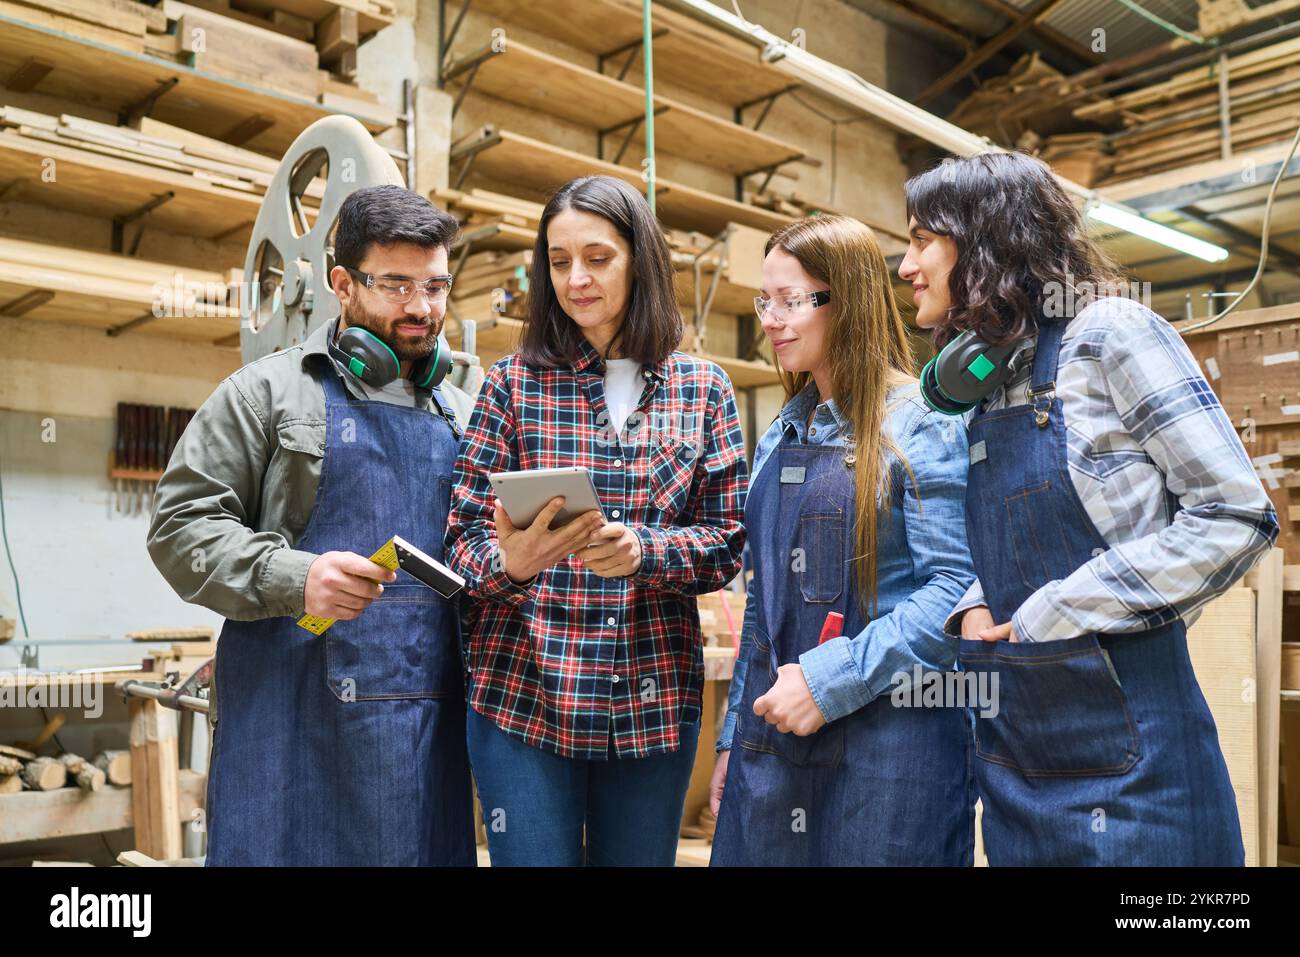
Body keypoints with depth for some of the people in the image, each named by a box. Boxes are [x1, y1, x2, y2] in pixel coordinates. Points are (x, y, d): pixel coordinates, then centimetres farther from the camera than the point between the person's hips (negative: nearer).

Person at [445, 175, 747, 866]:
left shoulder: (703, 390, 4)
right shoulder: (514, 382, 1)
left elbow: (726, 542, 1)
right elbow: (465, 536, -1)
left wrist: (642, 551, -18)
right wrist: (507, 561, -23)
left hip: (656, 700, 2)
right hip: (526, 696, -1)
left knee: (641, 858, 14)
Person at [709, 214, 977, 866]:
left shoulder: (919, 425, -7)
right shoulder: (781, 437, 13)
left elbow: (958, 586, -15)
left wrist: (833, 680, -20)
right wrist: (732, 735, 15)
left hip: (889, 736, -6)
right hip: (772, 733, 6)